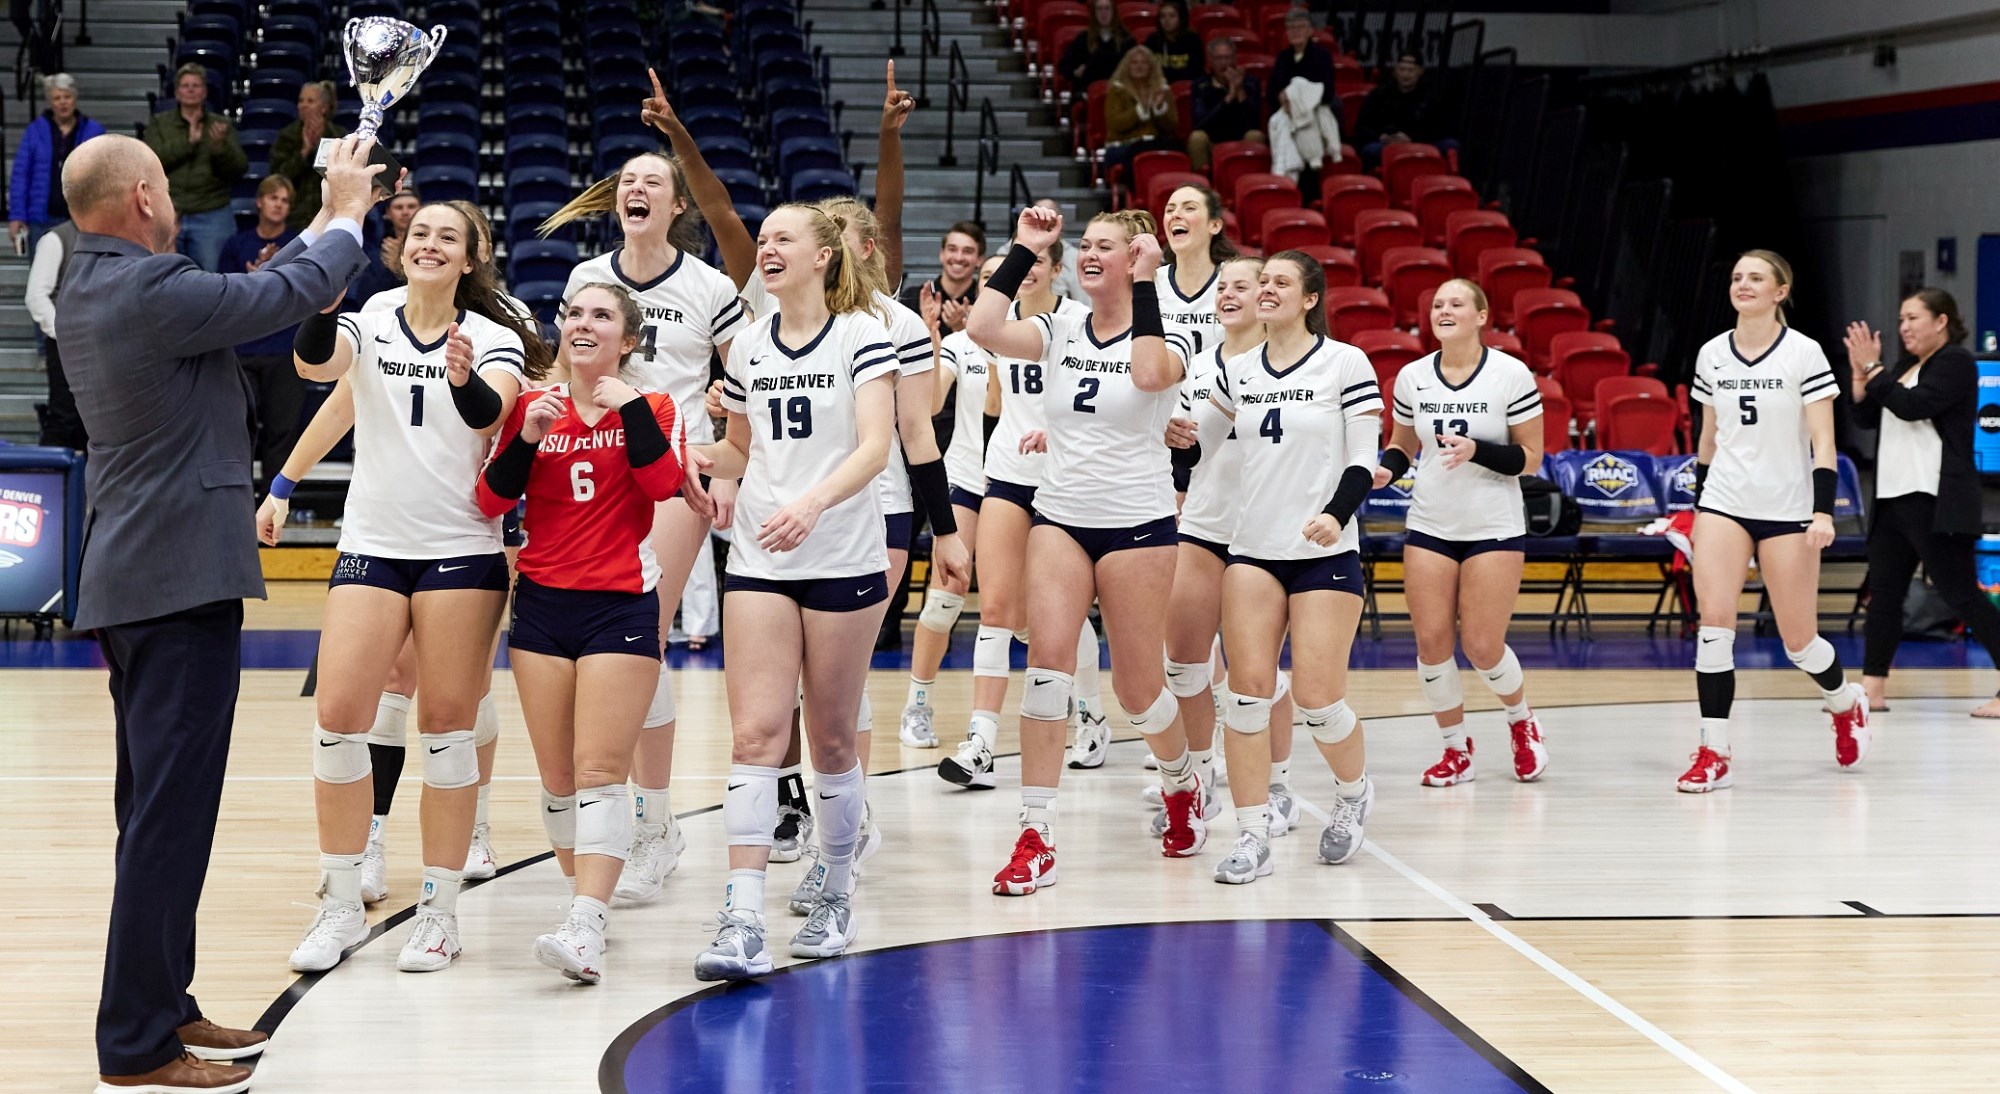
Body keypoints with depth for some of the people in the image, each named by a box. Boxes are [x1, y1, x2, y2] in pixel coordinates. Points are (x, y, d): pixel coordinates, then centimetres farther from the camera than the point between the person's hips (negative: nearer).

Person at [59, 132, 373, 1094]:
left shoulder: (87, 290, 11)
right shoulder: (150, 289, -18)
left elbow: (251, 294, 20)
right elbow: (289, 294, -7)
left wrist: (329, 222, 25)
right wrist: (345, 217, 11)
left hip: (130, 580, 10)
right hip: (181, 580, -10)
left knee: (157, 809, 17)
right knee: (170, 812, -7)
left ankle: (159, 1007, 27)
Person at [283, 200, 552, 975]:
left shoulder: (495, 338, 1)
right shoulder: (367, 329, 6)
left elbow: (491, 412, -19)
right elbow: (314, 362, -16)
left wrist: (467, 382, -42)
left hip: (462, 553, -2)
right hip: (370, 548, 2)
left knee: (447, 727, 0)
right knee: (338, 720, -5)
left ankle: (440, 911, 9)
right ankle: (341, 906, 7)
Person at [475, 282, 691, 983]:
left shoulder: (649, 408, 4)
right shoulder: (533, 407, 10)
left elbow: (663, 484, -14)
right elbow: (491, 502, 3)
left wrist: (630, 407, -16)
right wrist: (526, 439, -9)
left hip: (622, 607, -3)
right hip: (543, 604, 4)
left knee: (599, 773, -13)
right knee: (557, 778, 5)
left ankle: (586, 930, -22)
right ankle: (585, 899, 19)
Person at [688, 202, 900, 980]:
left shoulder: (861, 335, -5)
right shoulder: (747, 346, 10)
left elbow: (874, 448, -16)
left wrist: (812, 503, -33)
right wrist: (712, 458, -2)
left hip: (843, 559, -3)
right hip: (758, 561, 3)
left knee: (832, 739, 6)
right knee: (755, 734, -8)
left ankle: (835, 897, 25)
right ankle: (743, 924, -14)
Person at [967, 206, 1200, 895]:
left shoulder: (1164, 336, -3)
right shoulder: (1059, 333, 6)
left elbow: (1149, 374, -28)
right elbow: (982, 328, -12)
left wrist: (1145, 285, -24)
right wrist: (1024, 250, -8)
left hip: (1137, 523, -3)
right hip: (1060, 519, 3)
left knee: (1137, 687, 2)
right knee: (1047, 658, -15)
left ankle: (1183, 782, 35)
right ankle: (1036, 836, -13)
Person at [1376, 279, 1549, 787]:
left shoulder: (1512, 375, -8)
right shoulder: (1412, 378, 2)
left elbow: (1530, 459, -6)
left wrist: (1478, 450, -23)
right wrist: (1385, 468, -8)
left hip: (1494, 529, -3)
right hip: (1429, 526, 3)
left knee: (1482, 646, -6)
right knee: (1431, 642, -4)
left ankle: (1522, 721, 25)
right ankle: (1456, 749, 15)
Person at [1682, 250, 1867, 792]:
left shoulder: (1804, 353, -6)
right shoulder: (1711, 354, 6)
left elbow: (1823, 442, -9)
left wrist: (1823, 512, -18)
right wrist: (1697, 500, 18)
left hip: (1786, 508, -3)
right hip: (1724, 501, 3)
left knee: (1798, 641, 3)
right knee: (1715, 620, -12)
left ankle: (1847, 703, 35)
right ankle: (1713, 753, -7)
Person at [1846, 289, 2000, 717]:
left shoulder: (1956, 363, -8)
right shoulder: (1903, 366, 17)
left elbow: (1913, 405, -20)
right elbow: (1865, 418, 16)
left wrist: (1875, 371, -9)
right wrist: (1861, 373, 2)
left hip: (1934, 501, -9)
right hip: (1893, 497, 9)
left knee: (1961, 595, -10)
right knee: (1883, 592, 10)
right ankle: (1873, 688, 16)